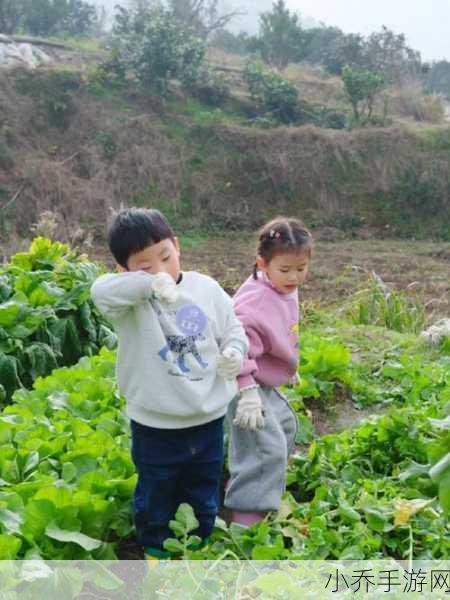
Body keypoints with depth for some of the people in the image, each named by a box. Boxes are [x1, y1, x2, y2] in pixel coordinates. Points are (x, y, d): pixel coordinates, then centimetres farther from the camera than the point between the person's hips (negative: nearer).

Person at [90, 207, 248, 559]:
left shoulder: (206, 288, -4)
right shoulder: (132, 302, -14)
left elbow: (232, 329, 7)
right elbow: (101, 292, -37)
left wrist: (234, 352, -14)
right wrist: (150, 283, -49)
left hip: (209, 416, 3)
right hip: (156, 424, -3)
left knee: (205, 493, 23)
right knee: (156, 494, 17)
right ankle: (155, 551, 42)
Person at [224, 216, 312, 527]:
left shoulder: (287, 291, 3)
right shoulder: (255, 302, -28)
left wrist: (290, 369, 28)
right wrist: (248, 391, -35)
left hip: (265, 382, 11)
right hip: (245, 384, -11)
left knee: (285, 425, 27)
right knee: (268, 448, -16)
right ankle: (247, 518, -9)